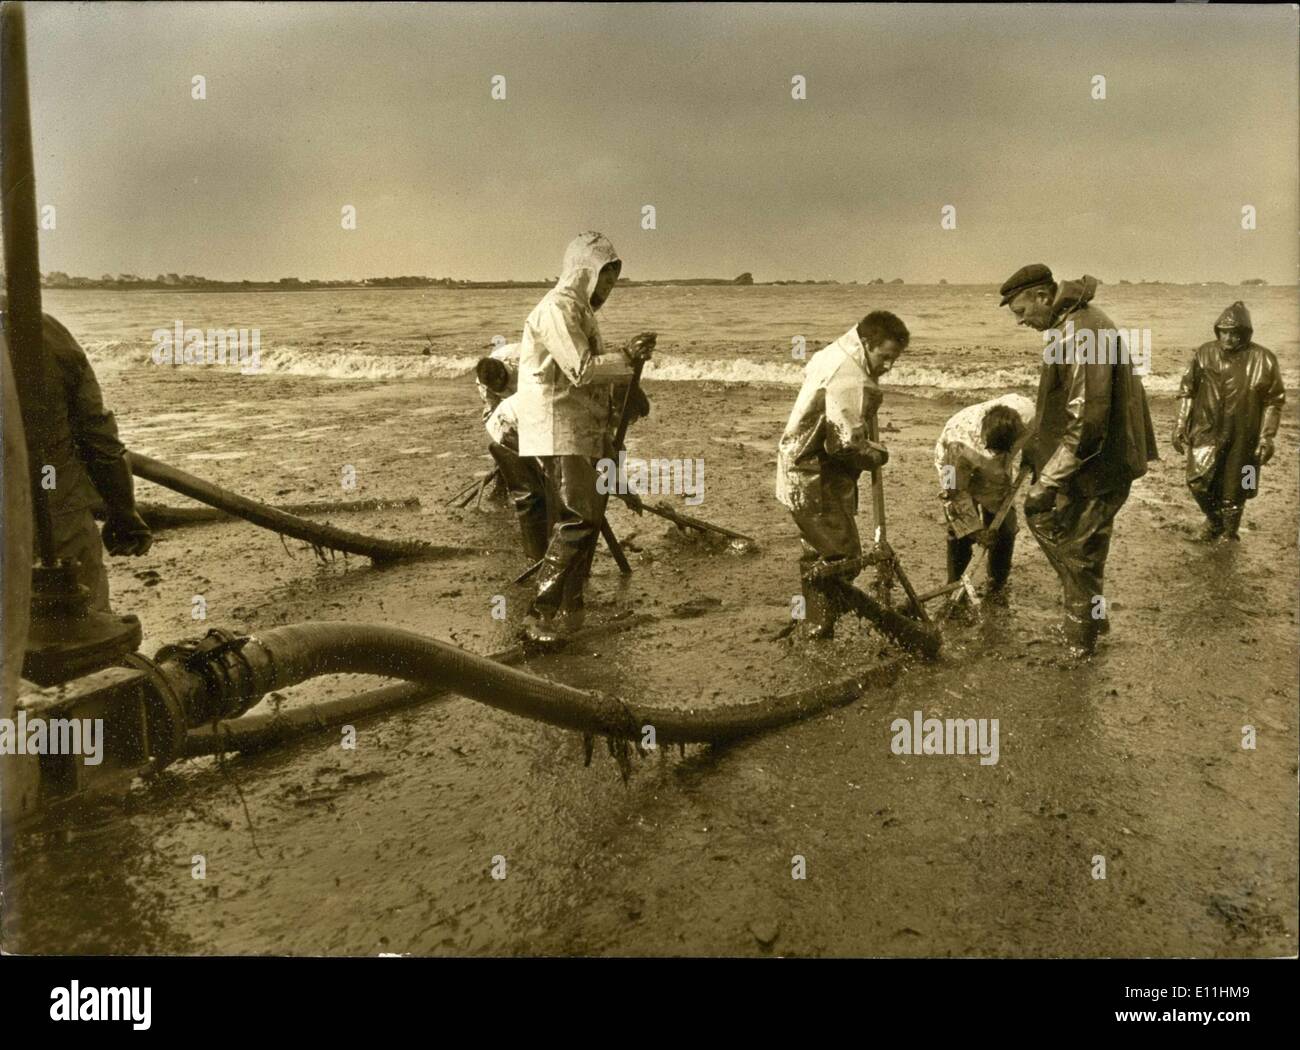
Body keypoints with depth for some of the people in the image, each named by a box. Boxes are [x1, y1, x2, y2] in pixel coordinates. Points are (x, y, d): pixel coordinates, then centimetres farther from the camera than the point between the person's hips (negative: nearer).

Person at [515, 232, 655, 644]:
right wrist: (627, 357, -11)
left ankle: (568, 607, 22)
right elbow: (581, 371, -19)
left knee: (587, 518, 13)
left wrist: (629, 356, 7)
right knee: (577, 521, -14)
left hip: (584, 432, 10)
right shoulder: (557, 308, -13)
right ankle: (541, 615, -9)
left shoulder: (582, 310, 20)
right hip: (558, 431, -10)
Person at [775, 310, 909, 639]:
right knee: (841, 559, -4)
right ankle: (820, 634, 1)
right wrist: (877, 455, -7)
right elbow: (845, 443, -27)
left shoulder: (833, 354, 8)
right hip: (816, 484, -11)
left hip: (801, 474, 11)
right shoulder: (850, 380, -24)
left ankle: (815, 633, 28)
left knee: (818, 557, 18)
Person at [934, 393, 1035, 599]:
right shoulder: (960, 443, -43)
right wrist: (975, 529, -26)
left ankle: (997, 590, 17)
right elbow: (956, 491, -29)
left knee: (1005, 529, 1)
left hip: (995, 472, 4)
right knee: (961, 530, -12)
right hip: (956, 467, -4)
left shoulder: (1026, 412, -35)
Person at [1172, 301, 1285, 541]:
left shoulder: (1263, 360, -8)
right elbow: (1187, 392, 6)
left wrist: (1267, 437, -8)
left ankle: (1229, 533, 31)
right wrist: (1180, 427, 3)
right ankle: (1214, 520, 24)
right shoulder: (1204, 354, -1)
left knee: (1233, 491, 7)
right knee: (1198, 482, -7)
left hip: (1242, 437, -1)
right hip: (1207, 431, 1)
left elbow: (1273, 401, -3)